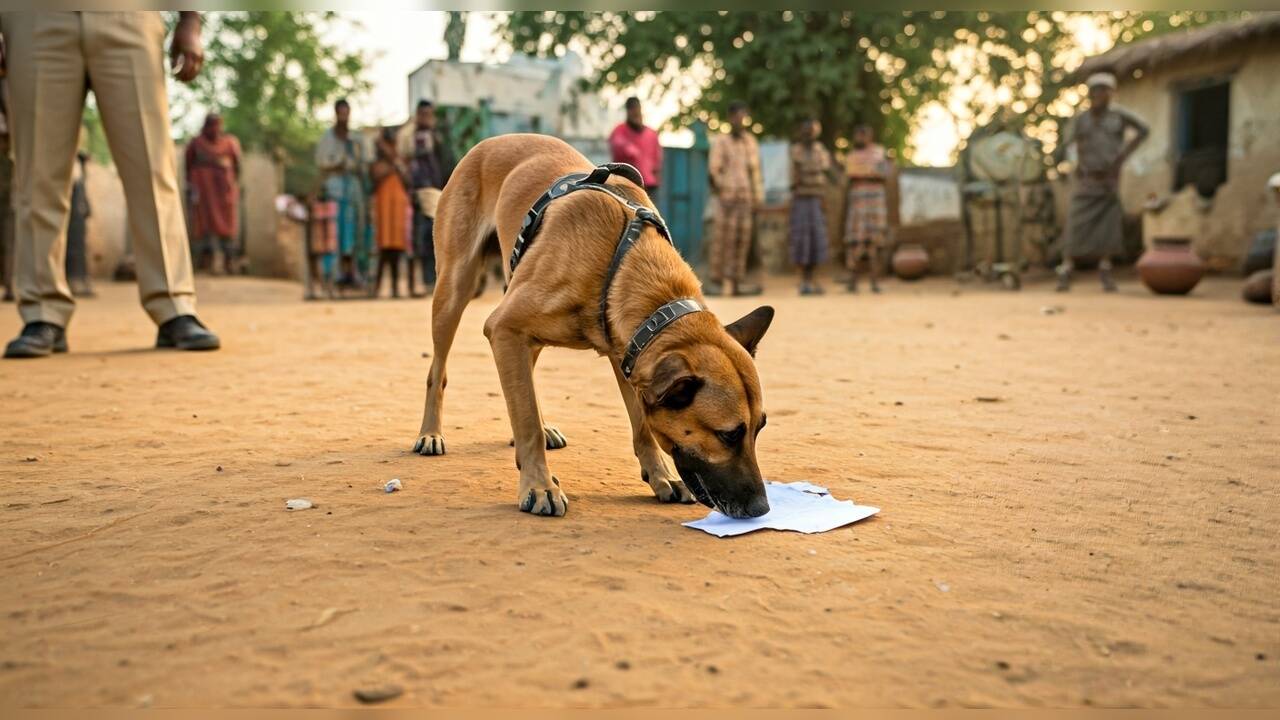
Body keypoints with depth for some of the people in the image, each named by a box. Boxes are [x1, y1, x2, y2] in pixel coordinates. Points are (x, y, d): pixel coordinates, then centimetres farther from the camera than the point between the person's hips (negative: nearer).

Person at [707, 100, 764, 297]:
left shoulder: (751, 142, 14)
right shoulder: (721, 142, 0)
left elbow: (755, 171, 15)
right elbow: (713, 171, -7)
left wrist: (756, 198, 10)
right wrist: (722, 195, -14)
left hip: (745, 199, 5)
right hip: (727, 197, -5)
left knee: (742, 240, 3)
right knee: (723, 240, -8)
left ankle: (735, 281, 7)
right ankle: (716, 281, -5)